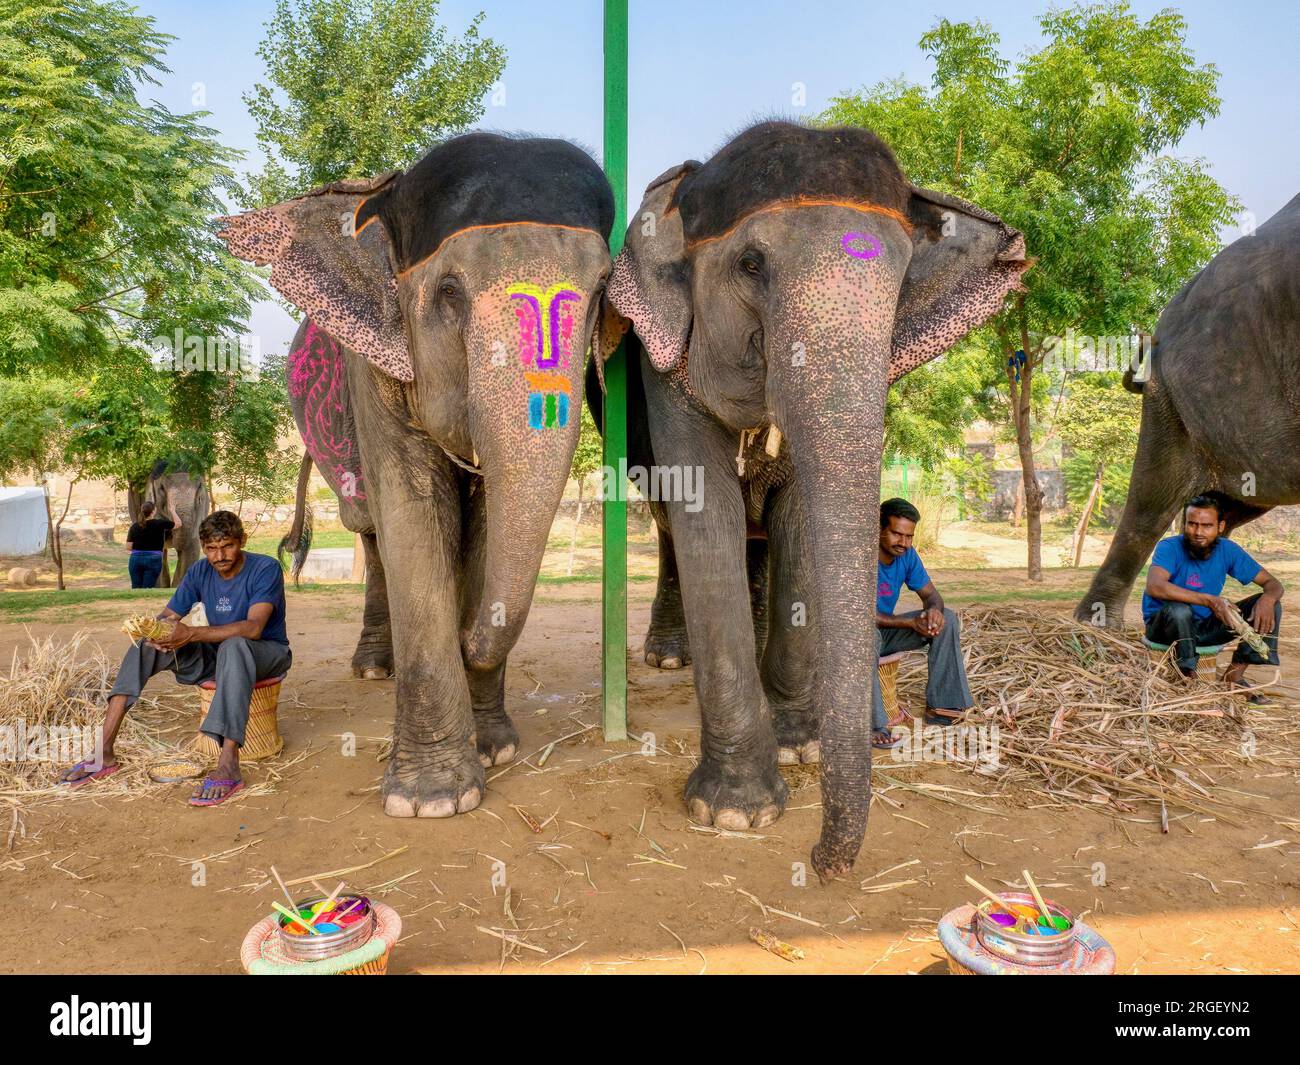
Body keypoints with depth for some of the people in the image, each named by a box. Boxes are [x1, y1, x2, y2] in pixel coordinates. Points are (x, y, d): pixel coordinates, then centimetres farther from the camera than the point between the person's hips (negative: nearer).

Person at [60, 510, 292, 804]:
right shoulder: (200, 572, 0)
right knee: (148, 642, -11)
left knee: (234, 645, -40)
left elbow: (253, 628, -32)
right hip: (216, 656, 6)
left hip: (268, 653, -6)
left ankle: (228, 766, -51)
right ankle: (104, 753, -18)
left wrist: (191, 633, -42)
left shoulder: (266, 569, -19)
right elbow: (167, 617, -1)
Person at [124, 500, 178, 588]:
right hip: (153, 560, -3)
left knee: (136, 588, 11)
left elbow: (128, 547, 0)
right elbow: (178, 523, 6)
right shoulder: (160, 523, -7)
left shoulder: (134, 526, 1)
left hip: (135, 559, 3)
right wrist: (172, 511, 18)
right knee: (147, 589, 0)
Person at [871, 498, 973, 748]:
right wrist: (911, 623, -31)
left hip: (887, 631, 8)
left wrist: (934, 610, -22)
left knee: (947, 620, -5)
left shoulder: (907, 555, -3)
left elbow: (930, 593, 4)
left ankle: (940, 706, -4)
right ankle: (872, 726, -35)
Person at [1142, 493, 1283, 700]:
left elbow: (1273, 583, 1)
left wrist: (1268, 599, -24)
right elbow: (1154, 586, -39)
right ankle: (1187, 674, -17)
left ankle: (1235, 674, -7)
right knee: (1179, 609, -39)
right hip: (1165, 624, -5)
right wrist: (1208, 600, -43)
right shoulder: (1170, 548, -20)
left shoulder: (1228, 550, -4)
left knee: (1270, 604, -8)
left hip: (1205, 626, 5)